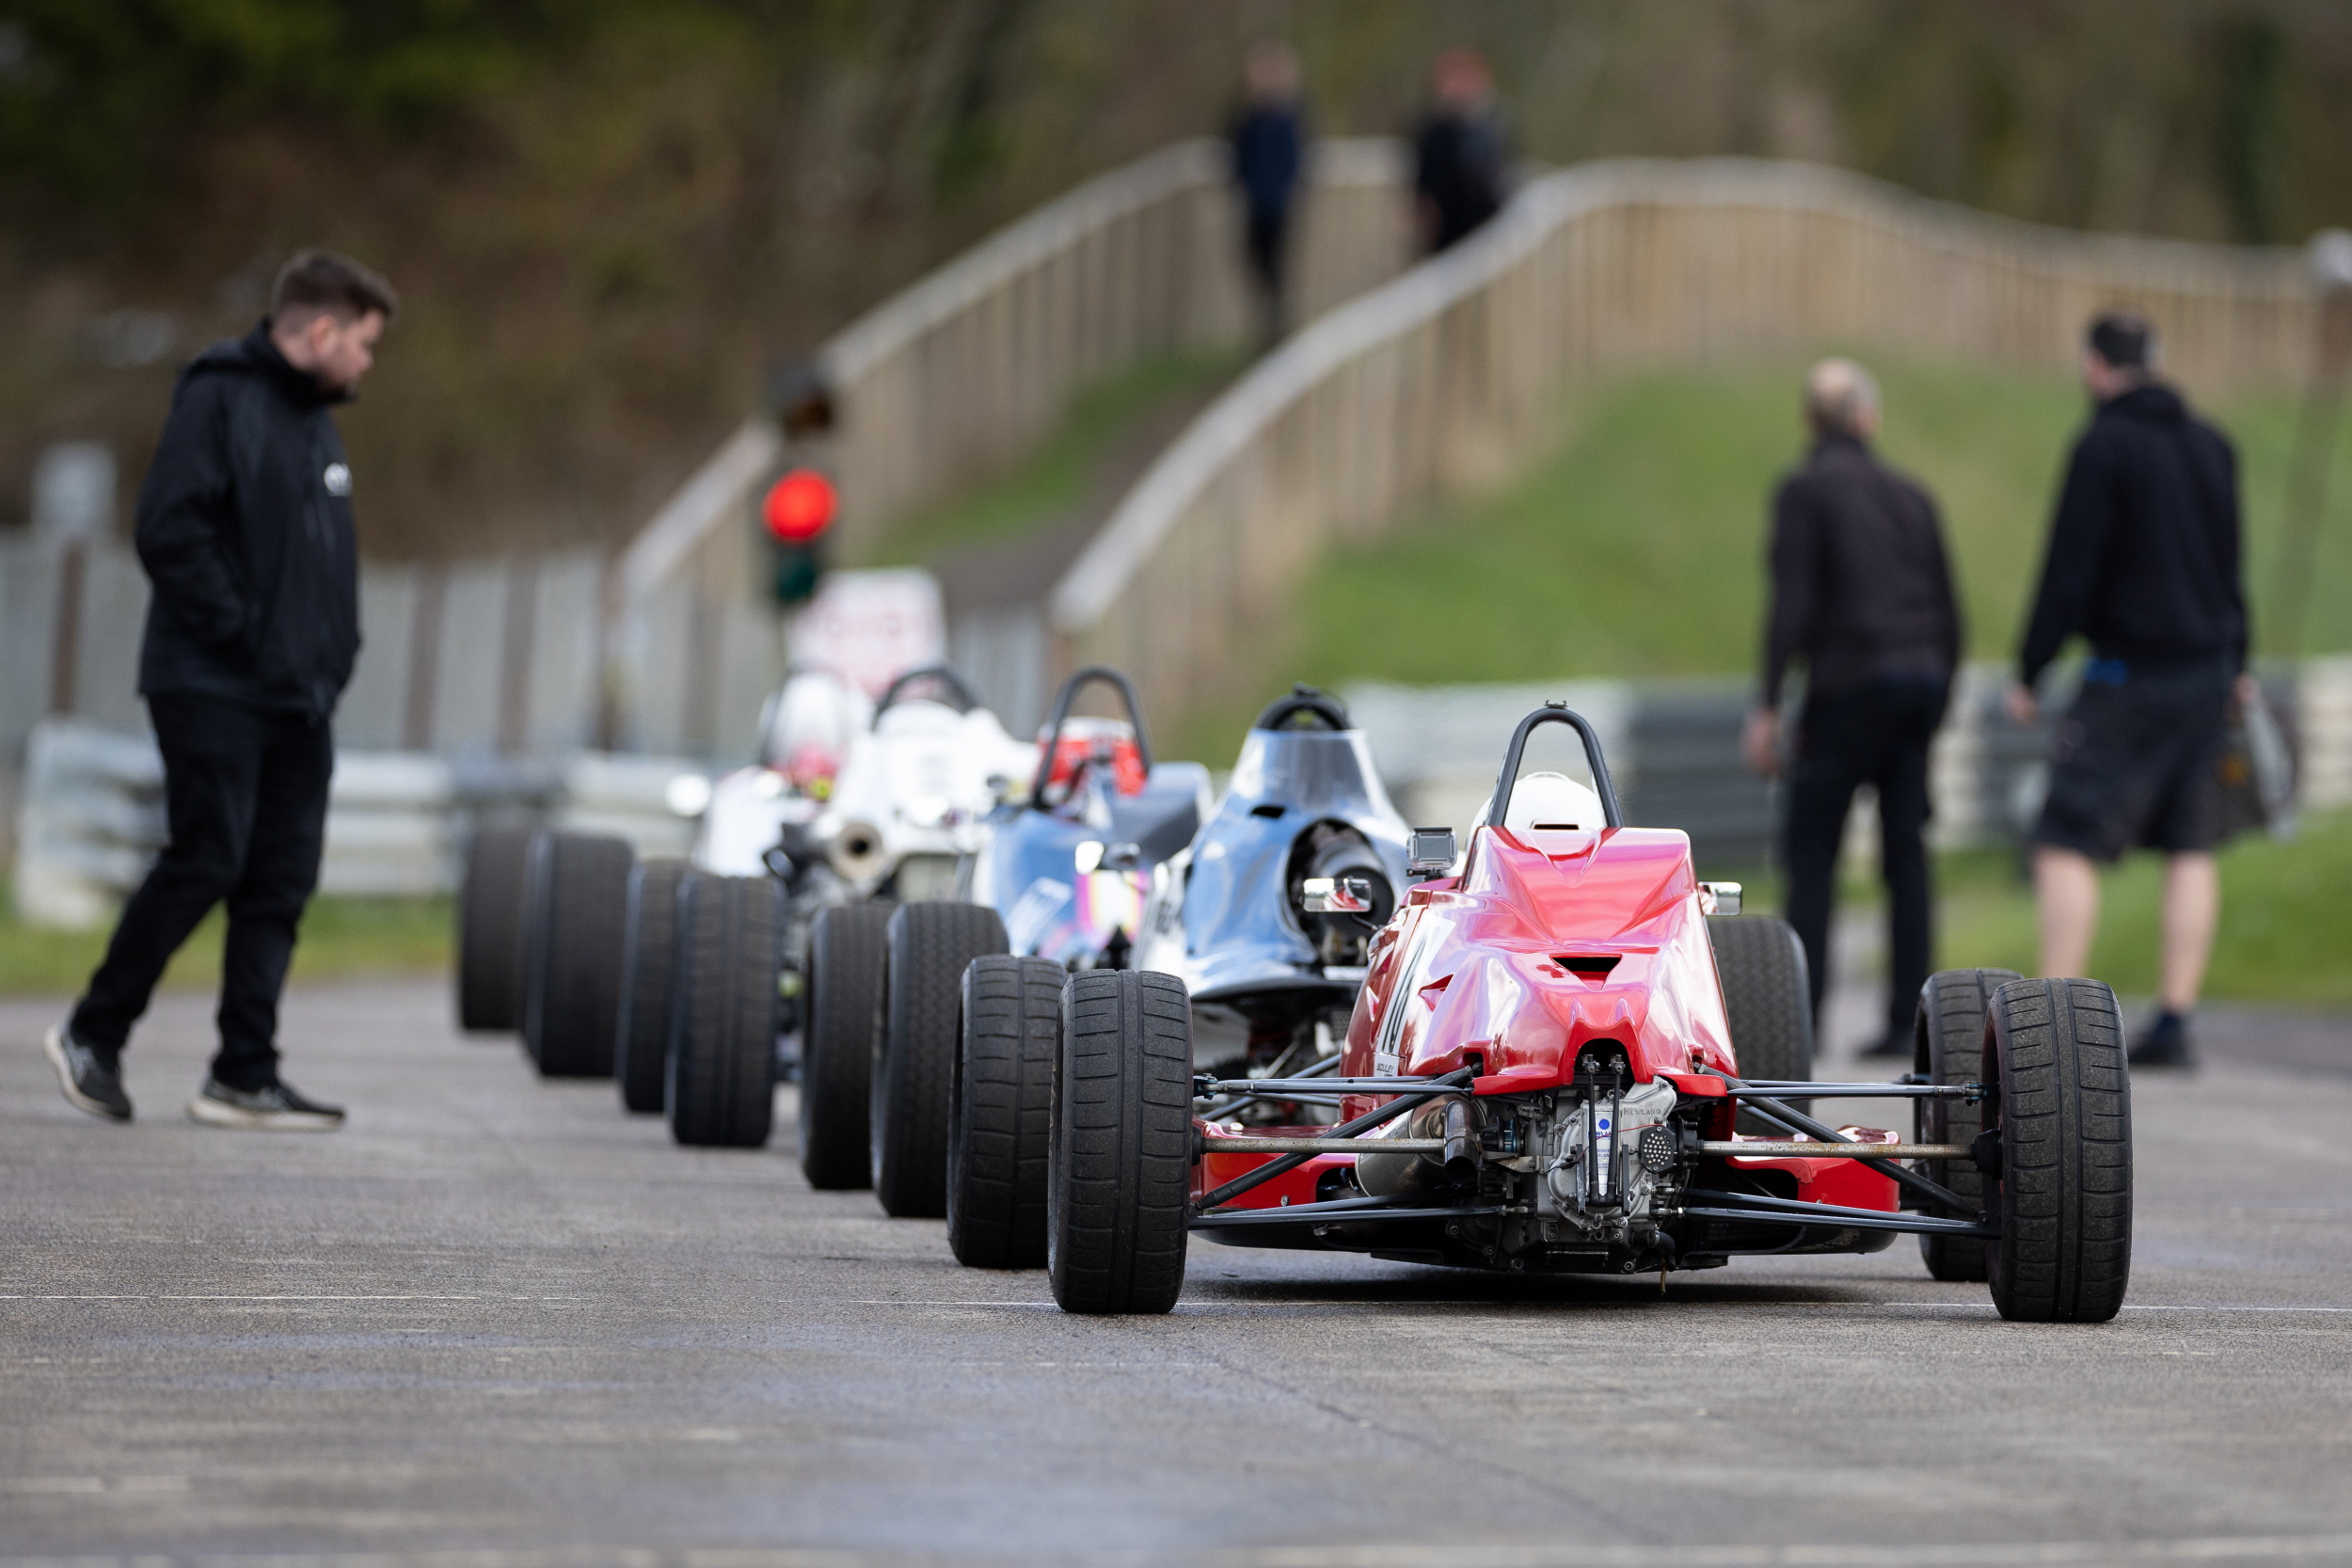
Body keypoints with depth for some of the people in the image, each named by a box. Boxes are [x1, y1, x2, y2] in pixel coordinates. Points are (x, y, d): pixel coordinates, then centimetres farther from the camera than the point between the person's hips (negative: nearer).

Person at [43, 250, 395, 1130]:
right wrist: (238, 632, -18)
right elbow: (168, 530, -17)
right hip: (215, 691, -8)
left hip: (298, 698, 8)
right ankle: (93, 1035, 6)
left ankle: (245, 1076, 5)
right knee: (206, 861, -9)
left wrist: (332, 655, 11)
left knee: (281, 885, 3)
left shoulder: (316, 421, 19)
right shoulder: (220, 399, -9)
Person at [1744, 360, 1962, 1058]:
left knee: (1810, 848, 1)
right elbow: (1948, 613, 14)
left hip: (1850, 681, -5)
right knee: (1907, 853, 6)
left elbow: (1791, 604, -11)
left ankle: (1802, 1008, -7)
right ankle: (1908, 1020, 3)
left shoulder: (1805, 490, -2)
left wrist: (1767, 706, -10)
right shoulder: (1909, 495, 15)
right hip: (1921, 677, 5)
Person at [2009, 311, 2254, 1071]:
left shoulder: (2103, 446, -10)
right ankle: (2175, 1022, 7)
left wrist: (2029, 673, -6)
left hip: (2129, 675, -7)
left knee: (2067, 843, -6)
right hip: (2206, 671, 7)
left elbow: (2069, 571, -13)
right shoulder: (2212, 445, 11)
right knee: (2191, 848, 9)